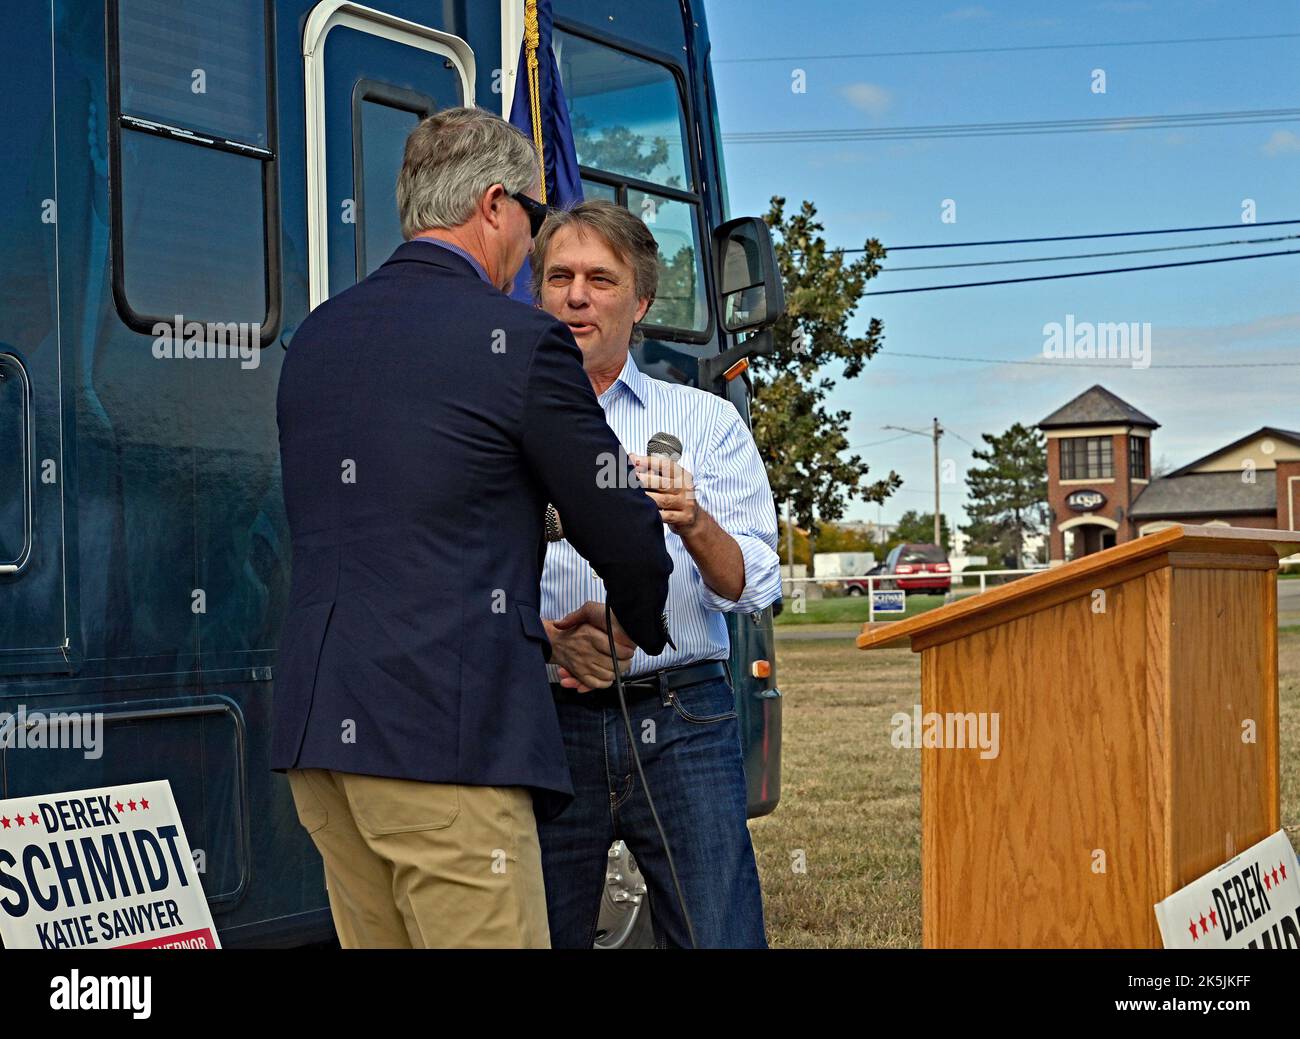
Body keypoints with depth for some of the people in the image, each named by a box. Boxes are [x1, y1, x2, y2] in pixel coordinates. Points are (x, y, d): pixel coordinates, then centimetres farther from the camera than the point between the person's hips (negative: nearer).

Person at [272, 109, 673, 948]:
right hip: (444, 738, -8)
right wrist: (644, 627, 23)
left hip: (316, 728, 8)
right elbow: (624, 533, 0)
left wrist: (541, 634, 27)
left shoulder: (316, 337, 14)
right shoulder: (520, 342, -7)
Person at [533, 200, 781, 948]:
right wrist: (547, 635, -14)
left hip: (681, 723, 0)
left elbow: (750, 588, 2)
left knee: (720, 935, -6)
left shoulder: (705, 422, 9)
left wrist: (694, 525, -18)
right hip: (547, 724, 1)